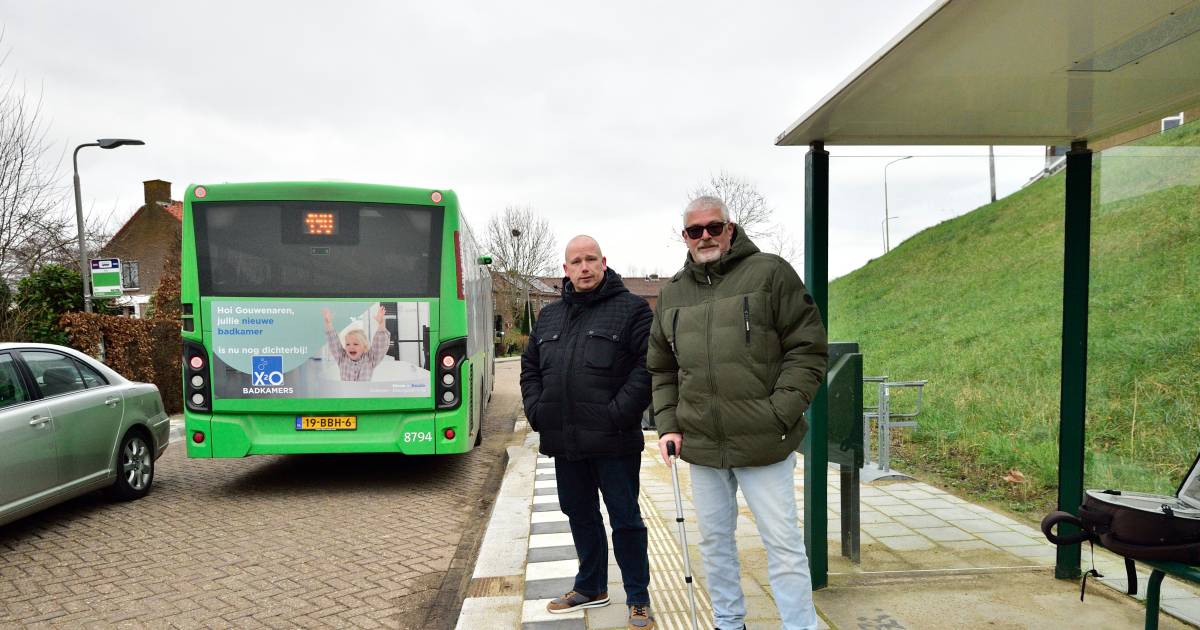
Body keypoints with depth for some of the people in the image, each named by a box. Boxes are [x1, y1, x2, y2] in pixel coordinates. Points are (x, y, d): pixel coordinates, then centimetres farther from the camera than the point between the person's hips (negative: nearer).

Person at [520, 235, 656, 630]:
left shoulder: (631, 309, -4)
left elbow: (648, 365, -13)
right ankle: (591, 587, 37)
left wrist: (619, 412, -19)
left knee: (625, 520, 4)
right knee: (579, 515, 19)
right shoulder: (549, 316, 14)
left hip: (613, 442, -6)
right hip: (563, 442, 6)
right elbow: (530, 367, 20)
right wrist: (537, 410, 6)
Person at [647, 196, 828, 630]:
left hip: (764, 443, -4)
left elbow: (808, 349, -6)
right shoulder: (672, 294, 10)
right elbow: (661, 371, 16)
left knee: (783, 543, 2)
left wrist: (779, 414, -13)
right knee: (715, 541, 17)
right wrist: (668, 425, 4)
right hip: (700, 446, 5)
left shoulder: (770, 273, -3)